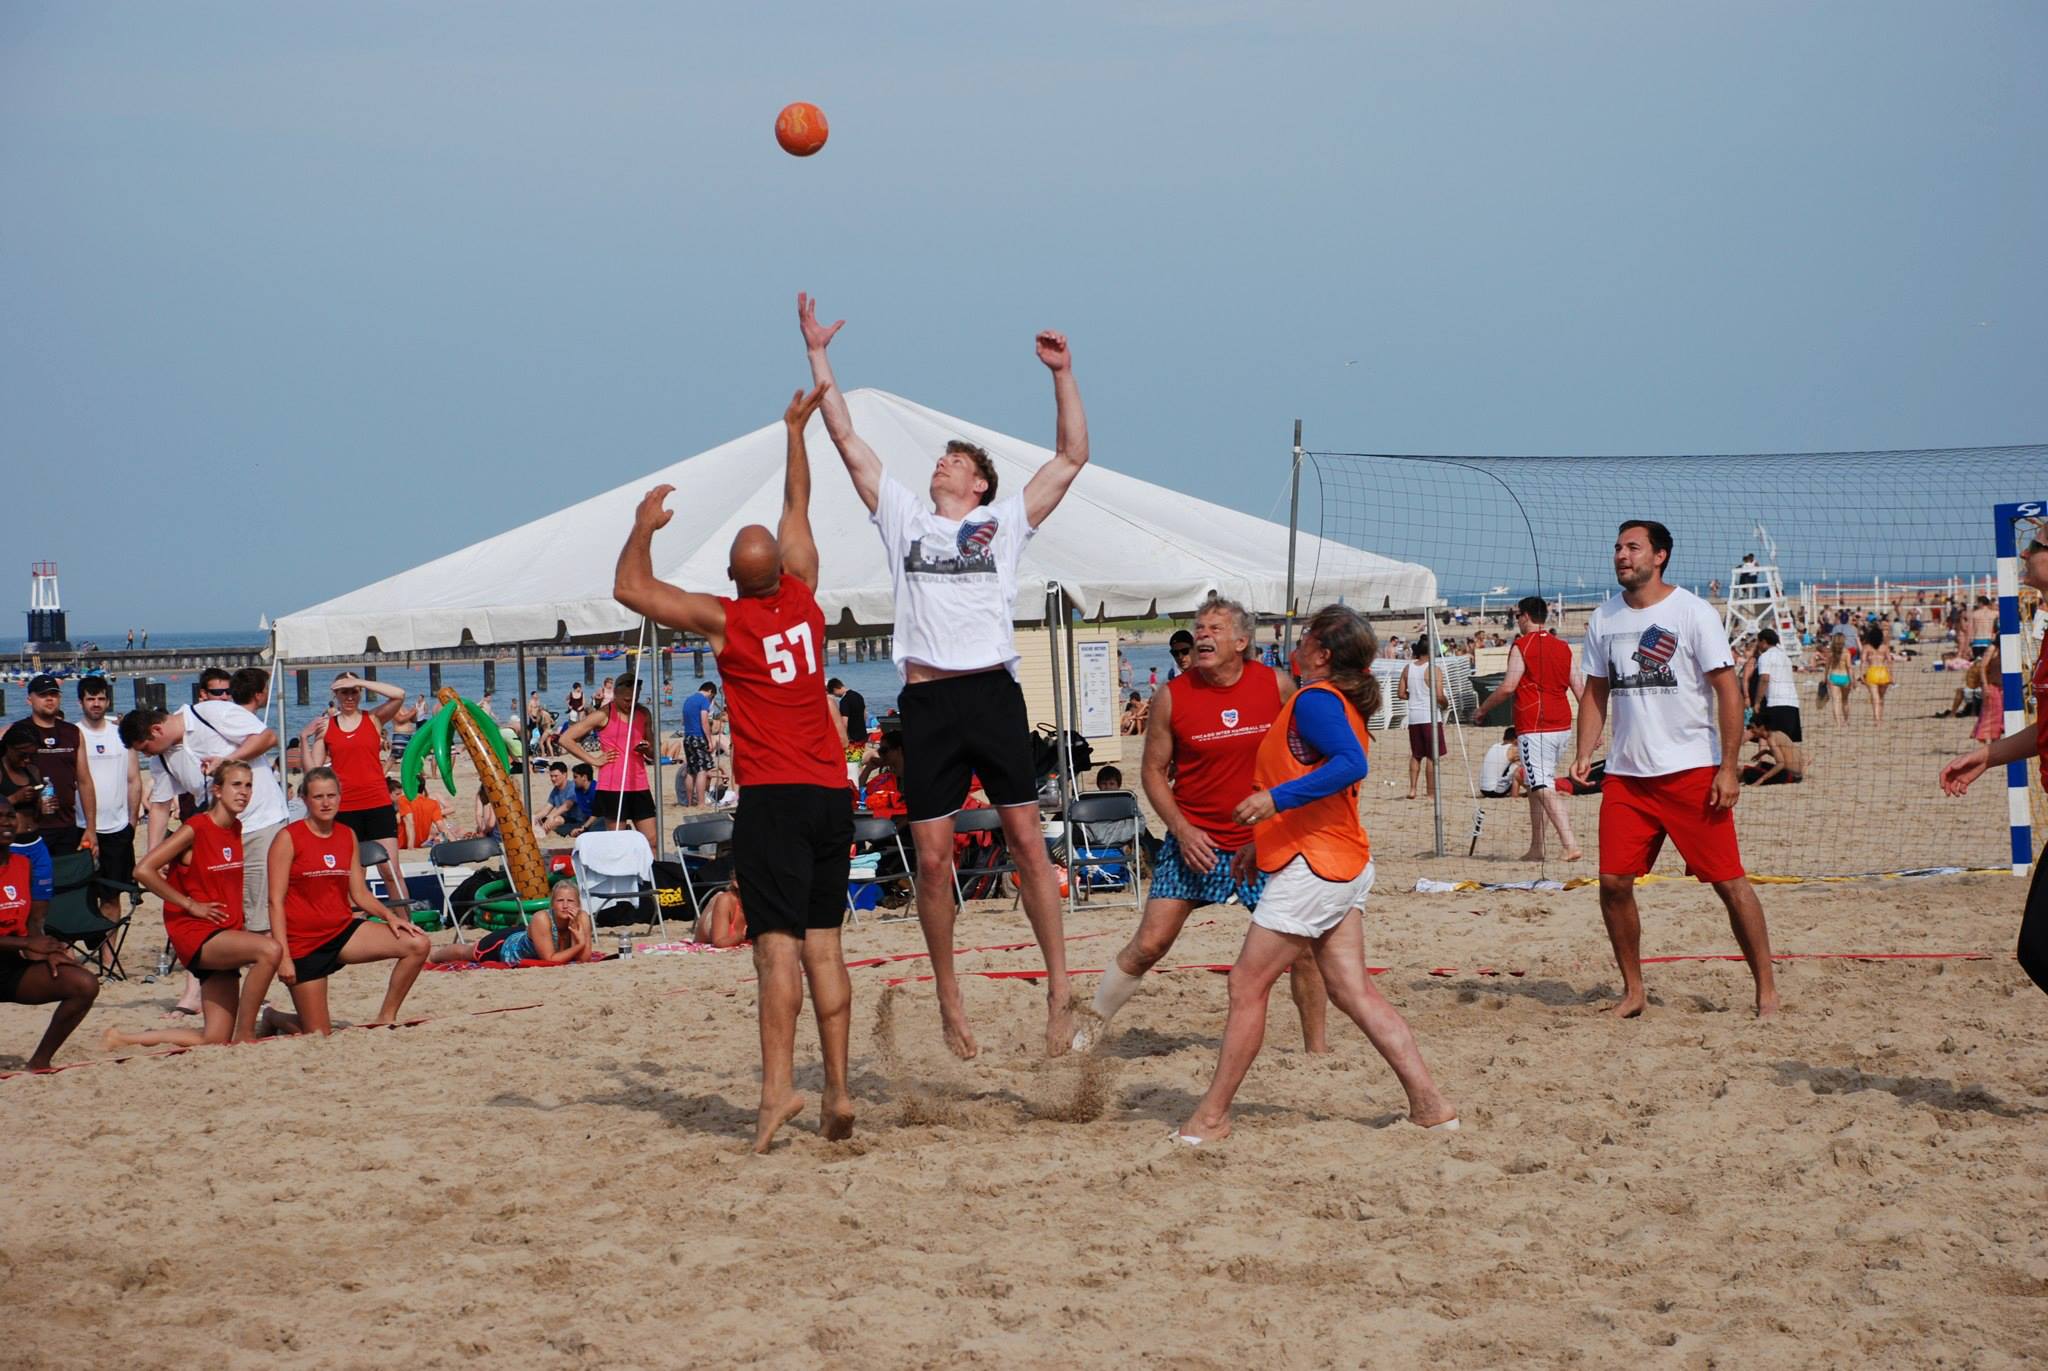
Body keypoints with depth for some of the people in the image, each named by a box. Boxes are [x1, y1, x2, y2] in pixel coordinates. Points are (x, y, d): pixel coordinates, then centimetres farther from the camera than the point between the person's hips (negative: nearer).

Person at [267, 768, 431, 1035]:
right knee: (319, 1035, -3)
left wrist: (389, 916, -8)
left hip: (342, 930, 5)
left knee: (418, 945, -14)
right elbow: (276, 901, -11)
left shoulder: (348, 836, 7)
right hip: (303, 940, -5)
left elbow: (360, 893, 12)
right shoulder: (288, 838, -10)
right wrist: (283, 956, -18)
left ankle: (386, 1018, -2)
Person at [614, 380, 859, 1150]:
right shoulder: (803, 596, 6)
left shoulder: (723, 619, -6)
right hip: (833, 794, 5)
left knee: (777, 943, -12)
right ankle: (838, 1091, 6)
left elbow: (629, 588, 2)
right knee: (823, 945, 7)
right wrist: (794, 432, 33)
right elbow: (797, 508, 22)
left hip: (772, 796, -5)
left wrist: (645, 526, 17)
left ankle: (778, 1087, -22)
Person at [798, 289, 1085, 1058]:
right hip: (926, 701, 2)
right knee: (932, 857, 1)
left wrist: (1062, 375, 0)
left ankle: (1059, 987, 1)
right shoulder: (903, 517, 17)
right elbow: (846, 438, 16)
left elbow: (1072, 456, 7)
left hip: (992, 692, -2)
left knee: (1026, 839, -4)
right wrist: (817, 356, 14)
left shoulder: (1004, 521, 12)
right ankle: (949, 1001, 11)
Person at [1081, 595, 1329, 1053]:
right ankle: (1092, 1027, 11)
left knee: (1303, 949, -1)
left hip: (1263, 843, 2)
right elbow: (1154, 770, 0)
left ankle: (1317, 1048, 17)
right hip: (1193, 841, -1)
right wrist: (1182, 830, -12)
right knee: (1149, 944, -8)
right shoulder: (1172, 697, -7)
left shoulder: (1278, 687, -3)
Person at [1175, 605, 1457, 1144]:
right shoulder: (1342, 704, 18)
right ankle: (1429, 1104, 3)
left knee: (1247, 984, -3)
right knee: (1353, 990, 8)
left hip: (1312, 867, -10)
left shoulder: (1314, 700, -13)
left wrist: (1277, 798, -34)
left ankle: (1211, 1117, 2)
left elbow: (1351, 763, -30)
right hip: (1345, 865, 10)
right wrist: (1263, 841, 29)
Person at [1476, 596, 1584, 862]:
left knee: (1544, 789, -12)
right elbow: (1581, 690, 10)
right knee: (1536, 786, 18)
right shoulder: (1562, 647, 12)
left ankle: (1570, 844, -25)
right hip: (1562, 727, 7)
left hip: (1534, 728, -7)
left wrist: (1484, 708, 2)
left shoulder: (1522, 646, -8)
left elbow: (1508, 687, -14)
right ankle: (1536, 847, 21)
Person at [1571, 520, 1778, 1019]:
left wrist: (1729, 768, -13)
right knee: (1613, 882, -1)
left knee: (1728, 880, -4)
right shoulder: (1603, 619, 9)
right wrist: (1585, 753, 2)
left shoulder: (1692, 612, -6)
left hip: (1692, 771, -5)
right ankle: (1632, 991, 13)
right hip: (1626, 773, 5)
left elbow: (1728, 691, -7)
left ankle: (1767, 990, 5)